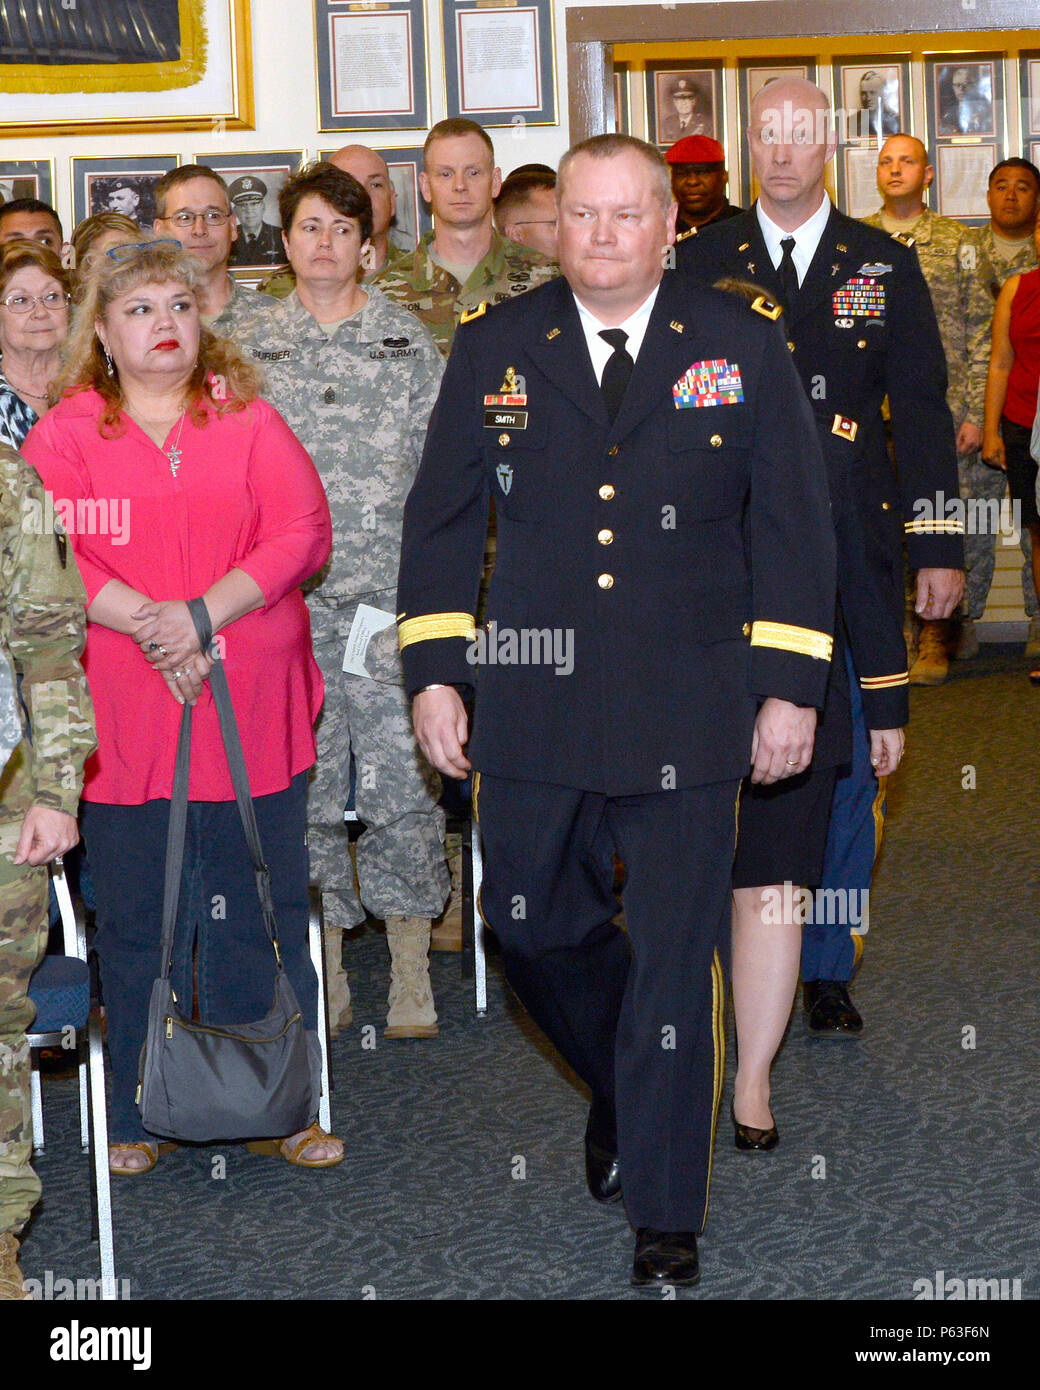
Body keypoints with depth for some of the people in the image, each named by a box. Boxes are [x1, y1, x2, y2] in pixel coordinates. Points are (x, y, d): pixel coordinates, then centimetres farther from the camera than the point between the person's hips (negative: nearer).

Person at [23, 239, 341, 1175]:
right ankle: (141, 1116, 18)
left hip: (250, 713, 1)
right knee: (137, 922, 6)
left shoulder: (251, 423, 9)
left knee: (260, 912, 5)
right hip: (125, 721, -1)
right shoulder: (64, 436, 6)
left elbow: (303, 534, -2)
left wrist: (202, 615, -15)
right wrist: (148, 623, -20)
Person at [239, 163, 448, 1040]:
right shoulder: (252, 347, 9)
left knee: (404, 784, -4)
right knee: (306, 785, 4)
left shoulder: (410, 342, 7)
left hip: (394, 596, -1)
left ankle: (411, 977, 7)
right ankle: (325, 979, 15)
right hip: (288, 603, 1)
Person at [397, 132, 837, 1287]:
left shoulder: (741, 346, 2)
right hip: (533, 703, 2)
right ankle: (623, 1087, 40)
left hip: (686, 706, -2)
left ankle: (664, 1213, 14)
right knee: (534, 931, 10)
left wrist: (790, 686, -2)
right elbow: (442, 518, 9)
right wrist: (435, 673, 2)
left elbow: (794, 523, 3)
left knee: (675, 957, 1)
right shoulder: (493, 349, 6)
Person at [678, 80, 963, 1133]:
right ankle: (747, 962, 12)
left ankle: (825, 971, 17)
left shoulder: (883, 266, 8)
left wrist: (938, 547, 2)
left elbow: (921, 412, 7)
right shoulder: (700, 266, 6)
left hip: (849, 545, 1)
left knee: (843, 767, 6)